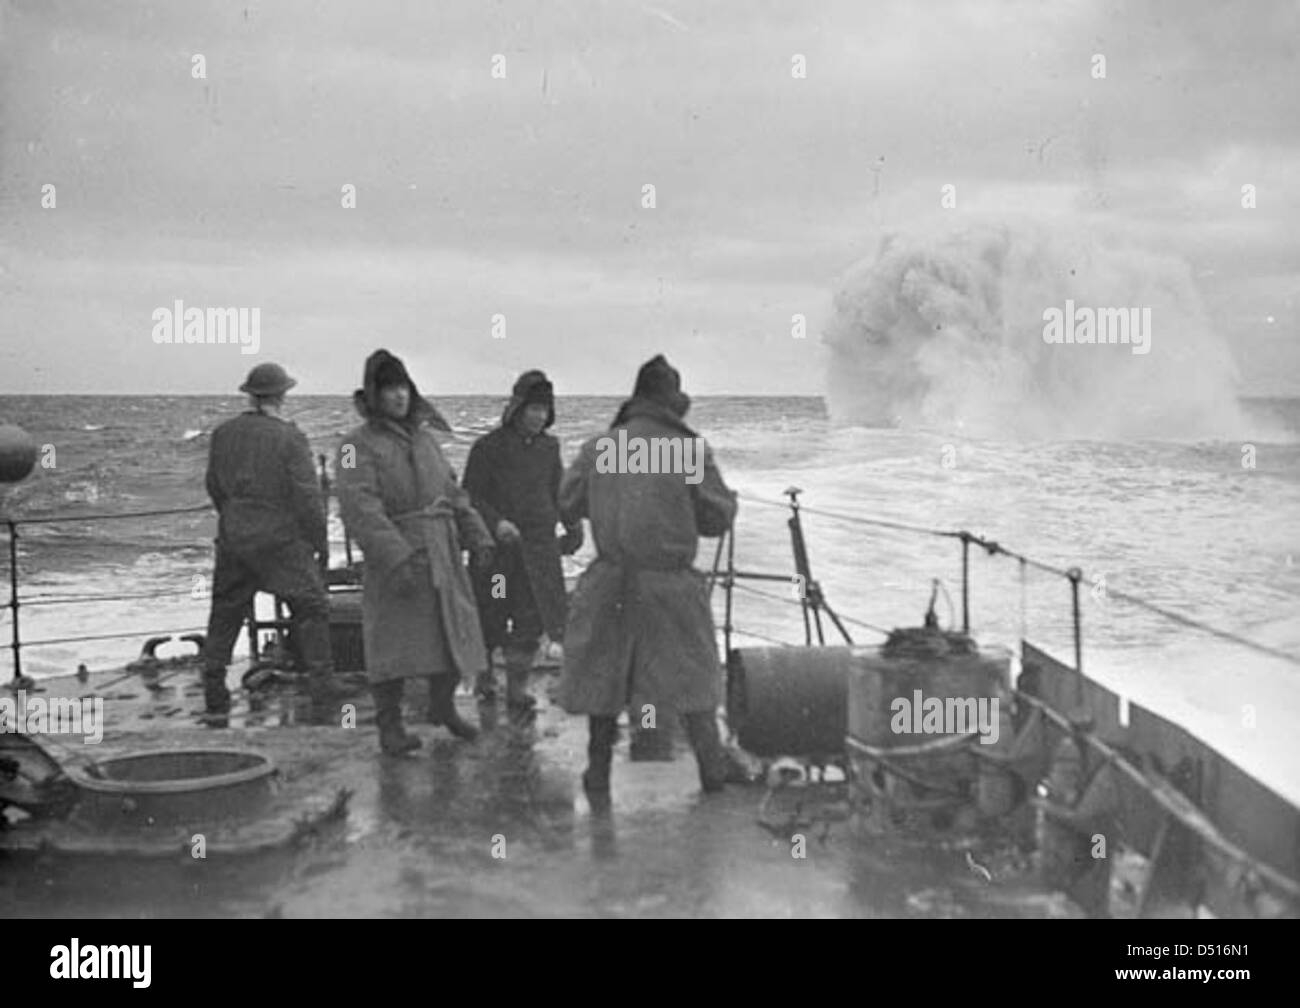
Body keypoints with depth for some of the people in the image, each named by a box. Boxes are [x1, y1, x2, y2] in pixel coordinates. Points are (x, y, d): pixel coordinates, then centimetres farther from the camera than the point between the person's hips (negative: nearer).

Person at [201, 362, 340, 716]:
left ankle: (213, 686, 14)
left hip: (233, 536, 5)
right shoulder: (290, 437, -11)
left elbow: (214, 485, 13)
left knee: (226, 610, 13)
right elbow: (307, 495, -12)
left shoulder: (224, 433, 4)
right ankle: (321, 678, 5)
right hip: (280, 537, -5)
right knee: (311, 605, 6)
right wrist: (320, 540, -2)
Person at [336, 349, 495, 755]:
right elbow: (360, 506, -18)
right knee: (394, 640, -4)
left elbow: (452, 493, 17)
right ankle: (389, 725, 8)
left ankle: (444, 706, 31)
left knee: (453, 631, 10)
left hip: (442, 555, 6)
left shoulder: (425, 437, 13)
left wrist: (478, 537, 7)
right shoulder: (358, 444, -7)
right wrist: (396, 557, -28)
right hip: (394, 557, -6)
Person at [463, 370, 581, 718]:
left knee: (531, 622, -1)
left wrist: (573, 524, 4)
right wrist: (495, 522, -22)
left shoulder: (549, 447, 9)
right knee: (490, 620, 6)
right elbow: (471, 496, -6)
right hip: (497, 546, -3)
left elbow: (558, 491, 20)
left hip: (539, 547, 3)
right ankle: (483, 674, 31)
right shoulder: (488, 447, -5)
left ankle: (517, 688, 7)